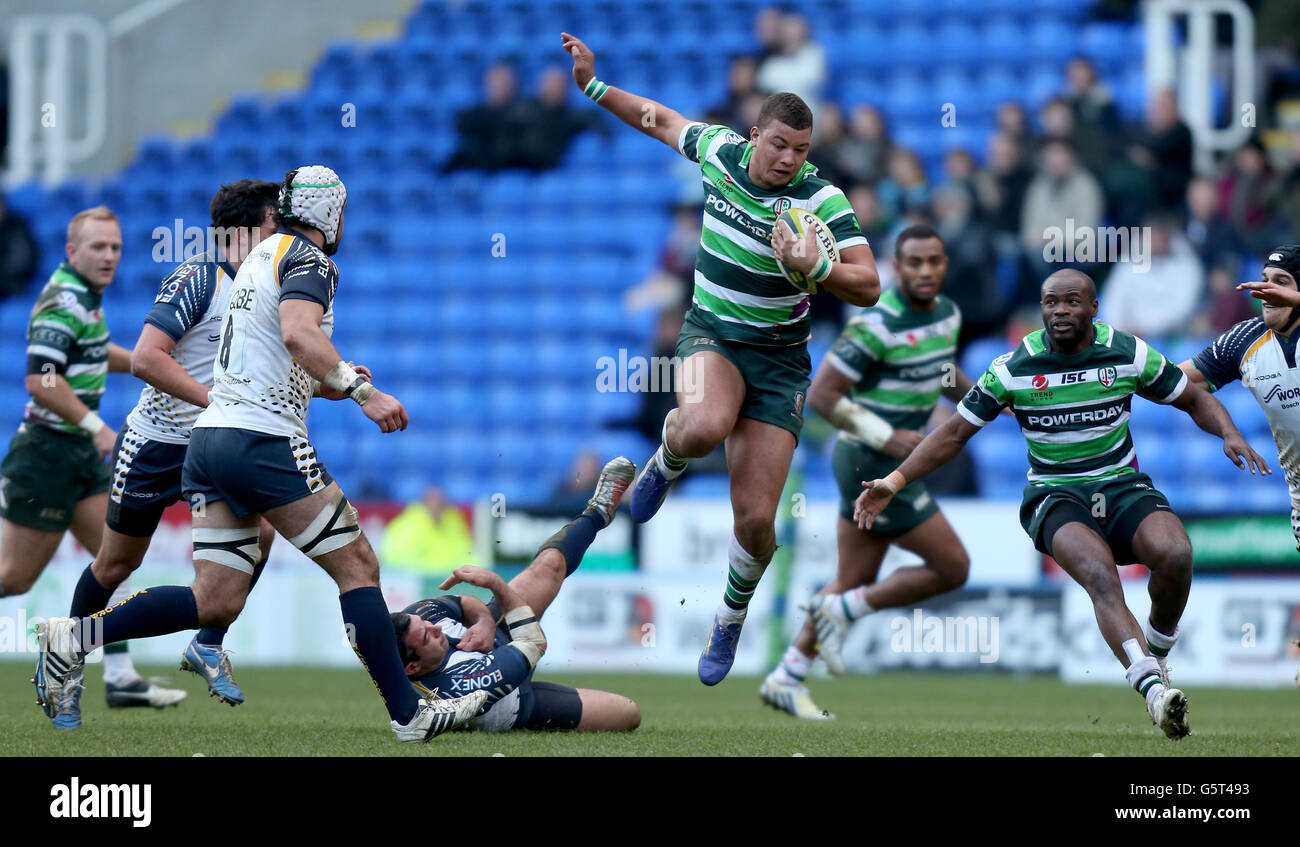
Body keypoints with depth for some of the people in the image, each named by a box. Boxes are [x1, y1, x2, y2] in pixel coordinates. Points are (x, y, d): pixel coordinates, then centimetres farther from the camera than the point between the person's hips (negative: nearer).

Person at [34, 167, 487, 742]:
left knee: (215, 602, 4)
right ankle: (408, 713, -1)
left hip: (209, 436, 9)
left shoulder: (261, 258, 23)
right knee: (357, 567, -1)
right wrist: (361, 391, -24)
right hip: (263, 439, -9)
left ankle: (75, 636, -5)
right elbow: (297, 333, -25)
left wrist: (329, 383, 34)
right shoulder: (308, 260, -5)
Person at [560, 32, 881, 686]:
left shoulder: (823, 200, -17)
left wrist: (815, 265, -38)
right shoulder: (719, 151, -7)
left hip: (779, 356, -1)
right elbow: (661, 119, 14)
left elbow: (868, 287, -22)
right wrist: (595, 85, 13)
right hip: (712, 332, 1)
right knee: (705, 425, -38)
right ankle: (666, 463, 0)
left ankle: (731, 619, 25)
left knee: (756, 520, -5)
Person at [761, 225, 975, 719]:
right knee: (952, 568, -6)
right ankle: (840, 611, 6)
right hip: (872, 465, -9)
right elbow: (821, 394, -19)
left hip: (892, 463, 9)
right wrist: (884, 436, -24)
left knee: (855, 582, 15)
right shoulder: (877, 325, -21)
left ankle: (787, 679, 23)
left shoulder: (947, 314, 6)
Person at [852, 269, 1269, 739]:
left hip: (1123, 487, 2)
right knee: (1100, 574, -34)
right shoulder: (1014, 367, -4)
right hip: (1054, 496, -2)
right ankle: (1153, 687, -49)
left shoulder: (1129, 353, -1)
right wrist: (895, 480, -6)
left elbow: (1195, 399, 12)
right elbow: (955, 431, 3)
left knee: (1175, 554, -29)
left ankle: (1156, 656, 0)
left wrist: (1229, 433, -9)